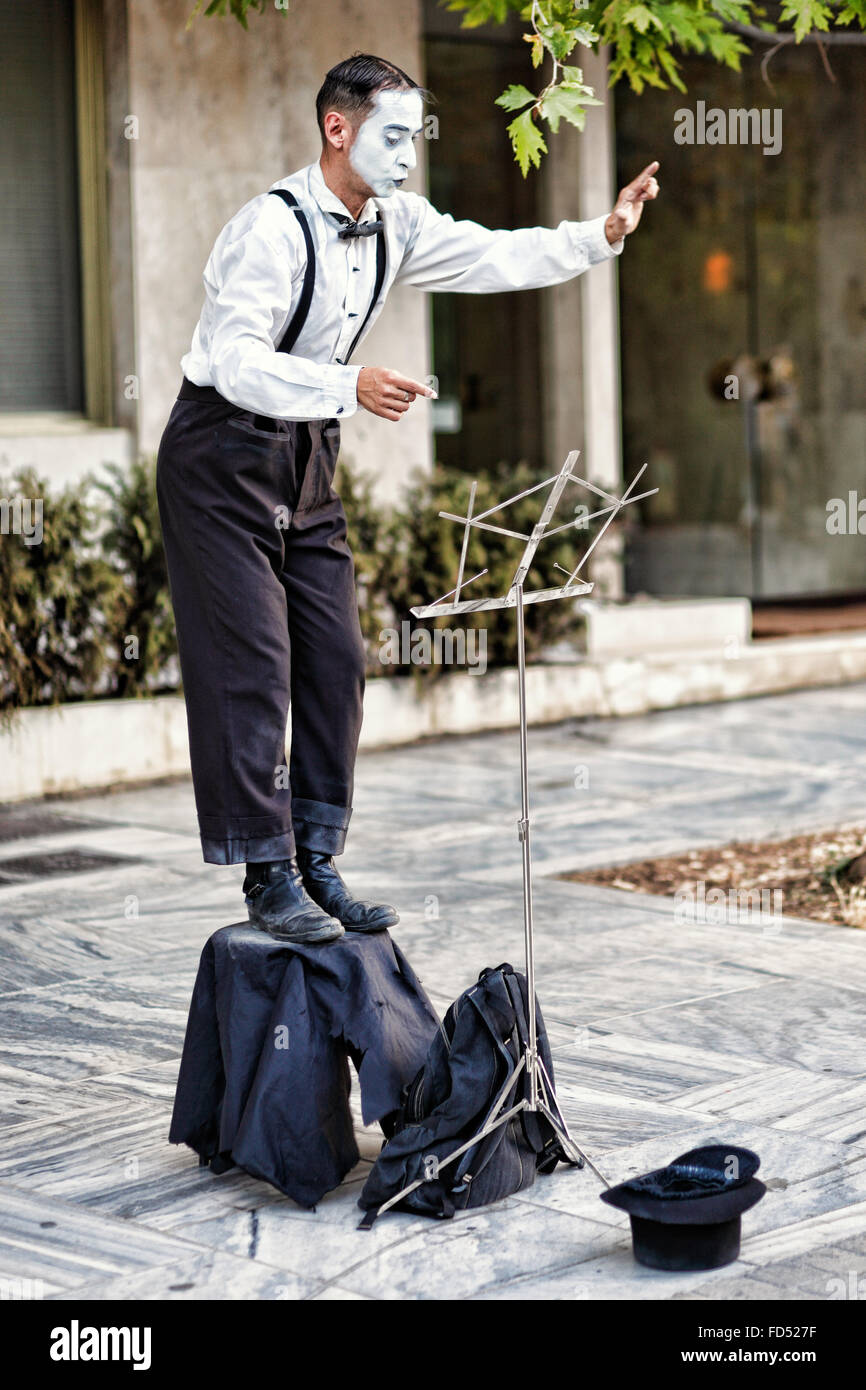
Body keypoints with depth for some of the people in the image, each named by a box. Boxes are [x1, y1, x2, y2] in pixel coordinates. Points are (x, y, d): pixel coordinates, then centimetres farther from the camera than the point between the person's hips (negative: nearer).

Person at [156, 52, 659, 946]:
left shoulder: (397, 226, 2)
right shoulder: (272, 226, -22)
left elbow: (495, 259, 7)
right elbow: (236, 359, -31)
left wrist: (602, 236, -6)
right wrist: (351, 387, -43)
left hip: (307, 455, 8)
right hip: (223, 453, -8)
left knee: (334, 661, 5)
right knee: (250, 665, -8)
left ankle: (315, 862, 14)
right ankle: (267, 879, -2)